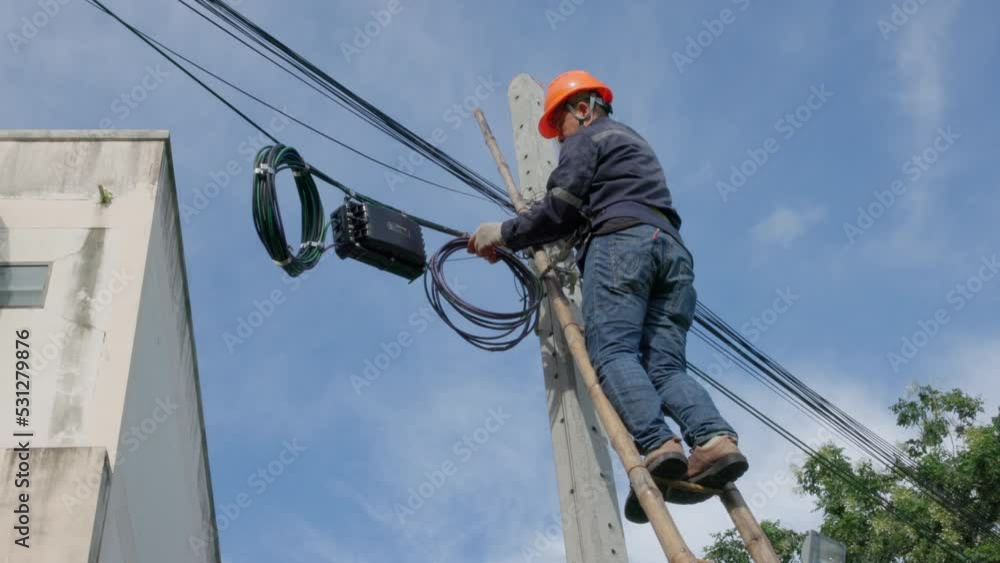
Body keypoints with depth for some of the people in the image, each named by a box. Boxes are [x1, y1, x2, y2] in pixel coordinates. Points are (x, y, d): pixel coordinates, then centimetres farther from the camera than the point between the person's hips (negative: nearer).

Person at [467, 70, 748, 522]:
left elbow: (559, 211, 2)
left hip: (620, 242, -7)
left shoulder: (586, 138, 14)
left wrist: (504, 234, 12)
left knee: (613, 352, -20)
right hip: (673, 248, 8)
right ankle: (715, 439, -34)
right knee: (665, 365, -7)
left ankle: (657, 446, -42)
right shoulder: (635, 143, 41)